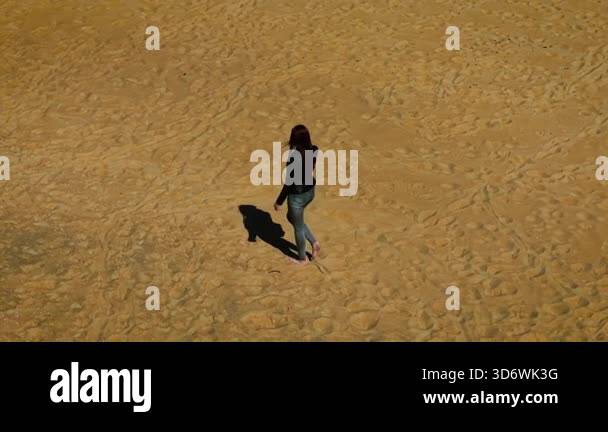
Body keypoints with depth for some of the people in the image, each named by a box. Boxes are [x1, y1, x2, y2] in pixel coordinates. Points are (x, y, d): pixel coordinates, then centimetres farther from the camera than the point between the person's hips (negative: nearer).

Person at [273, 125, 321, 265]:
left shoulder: (293, 159, -32)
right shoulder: (313, 151, -10)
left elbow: (289, 183, -23)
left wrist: (279, 202, -11)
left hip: (297, 196, -7)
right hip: (310, 192, 7)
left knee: (298, 227, 16)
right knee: (291, 217, 31)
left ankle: (302, 258, 37)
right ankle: (314, 243, 27)